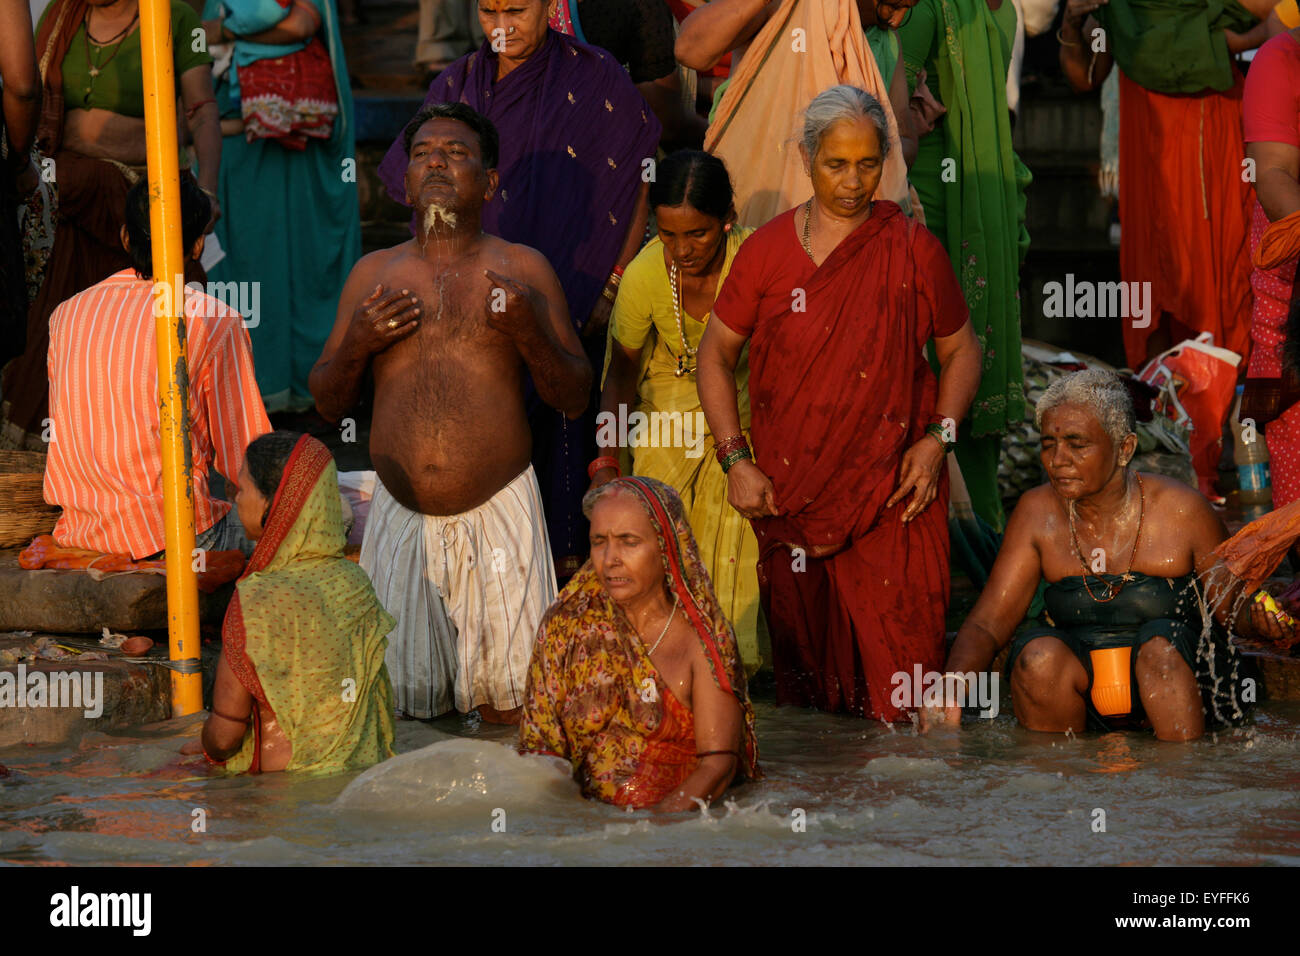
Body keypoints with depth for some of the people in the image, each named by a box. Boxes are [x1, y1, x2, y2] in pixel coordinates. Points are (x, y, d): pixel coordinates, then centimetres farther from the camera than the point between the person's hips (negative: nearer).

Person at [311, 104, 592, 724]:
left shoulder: (522, 270, 4)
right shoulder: (373, 274, 11)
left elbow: (575, 399, 3)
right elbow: (327, 403, 14)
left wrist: (531, 333, -14)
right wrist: (355, 345, -6)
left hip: (497, 512, -2)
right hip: (401, 515, 2)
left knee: (511, 711, -1)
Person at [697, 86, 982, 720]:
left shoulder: (912, 250, 1)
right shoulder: (767, 251, 2)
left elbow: (960, 349, 11)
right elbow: (715, 354, 10)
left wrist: (938, 436, -4)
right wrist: (735, 459, 0)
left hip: (893, 495, -1)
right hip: (789, 494, 1)